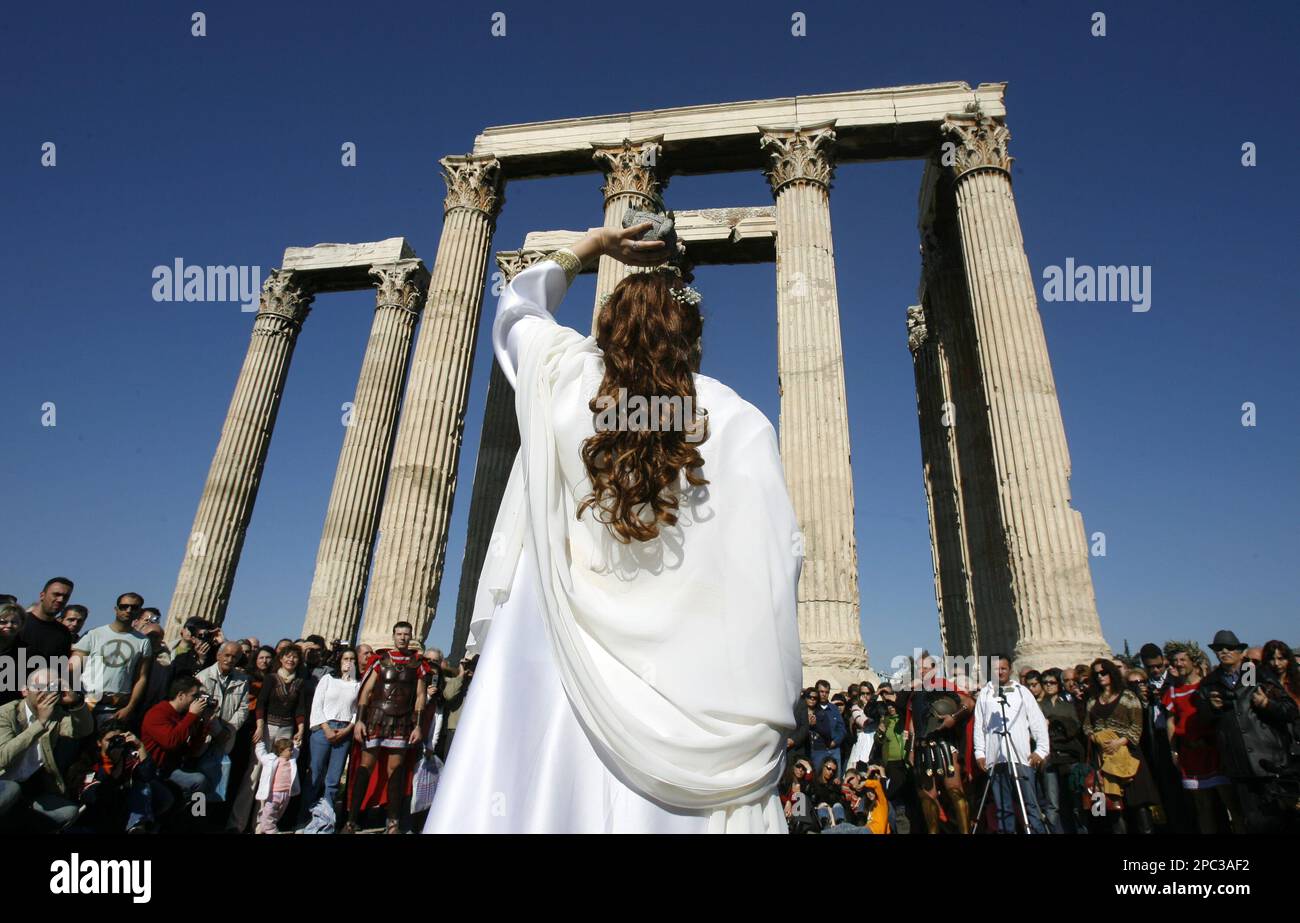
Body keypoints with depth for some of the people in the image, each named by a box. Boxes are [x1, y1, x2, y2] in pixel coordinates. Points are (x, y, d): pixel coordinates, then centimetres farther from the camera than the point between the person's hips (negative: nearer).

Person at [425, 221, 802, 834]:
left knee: (536, 796, 7)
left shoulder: (564, 377, 3)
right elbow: (775, 559, -7)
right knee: (658, 803, 7)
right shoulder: (738, 422, -1)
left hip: (557, 657, 1)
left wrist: (587, 248, 31)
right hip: (676, 676, 0)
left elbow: (516, 308, 26)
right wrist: (766, 715, -2)